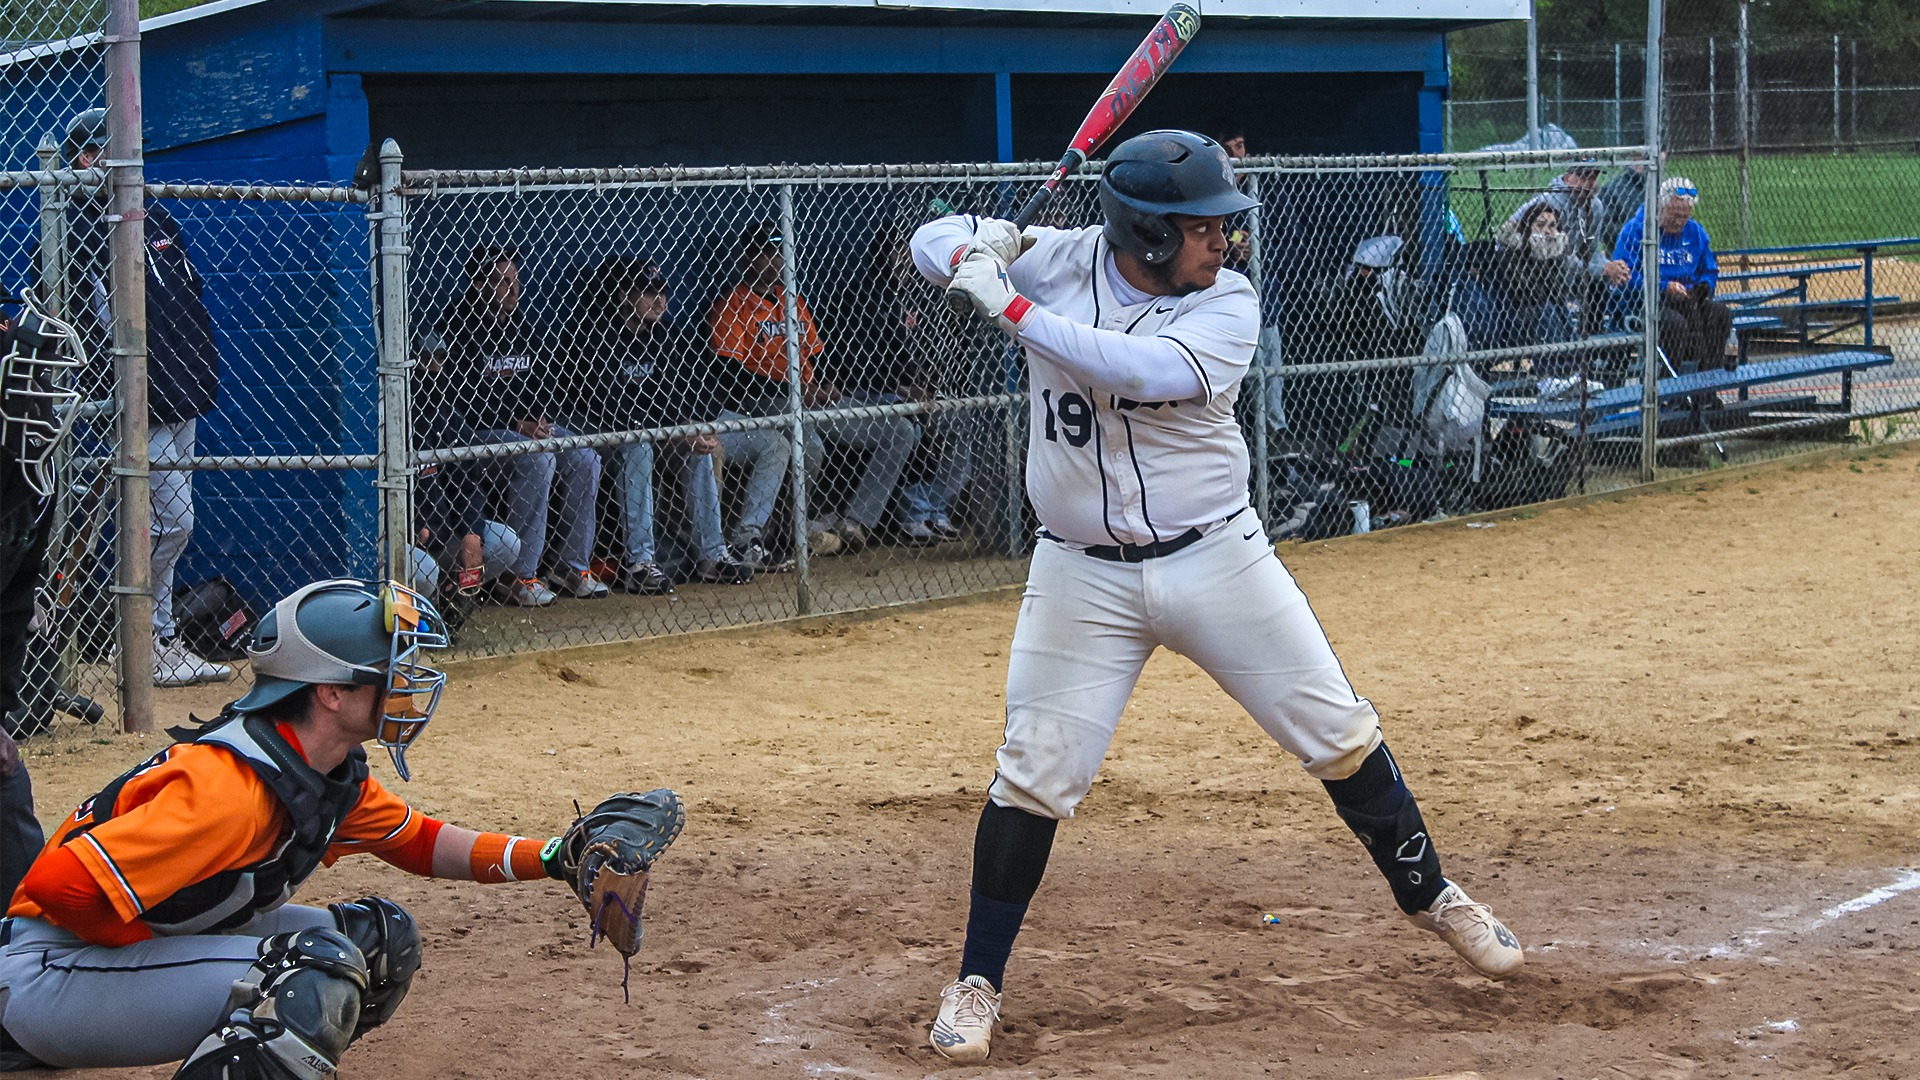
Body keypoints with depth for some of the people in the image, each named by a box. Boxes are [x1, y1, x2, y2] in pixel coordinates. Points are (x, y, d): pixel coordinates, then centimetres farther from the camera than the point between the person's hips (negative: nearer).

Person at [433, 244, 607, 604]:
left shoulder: (524, 328, 13)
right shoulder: (459, 328, -12)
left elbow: (545, 382, 20)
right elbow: (459, 396, -18)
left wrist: (539, 419, -2)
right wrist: (517, 425, -20)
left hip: (529, 423, 8)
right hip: (479, 429, -8)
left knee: (585, 458, -11)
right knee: (538, 459, -31)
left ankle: (573, 566, -3)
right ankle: (523, 577, -28)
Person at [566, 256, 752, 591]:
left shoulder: (668, 337, 1)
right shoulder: (598, 340, -21)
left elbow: (702, 393, 1)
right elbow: (613, 407, -28)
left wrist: (699, 426, -21)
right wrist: (677, 429, -32)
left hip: (656, 427, 7)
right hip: (598, 431, -7)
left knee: (698, 445, -15)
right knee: (637, 447, -34)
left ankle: (711, 553, -13)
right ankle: (639, 563, -35)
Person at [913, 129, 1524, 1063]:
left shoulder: (1226, 306, -12)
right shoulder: (1058, 263, -6)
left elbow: (1147, 370, -30)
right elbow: (931, 243, 0)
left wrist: (1014, 309, -33)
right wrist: (971, 251, -25)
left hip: (1216, 559, 0)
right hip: (1083, 576, 0)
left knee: (1341, 737, 5)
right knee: (1033, 776, -5)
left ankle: (1429, 898, 28)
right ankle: (977, 983, 10)